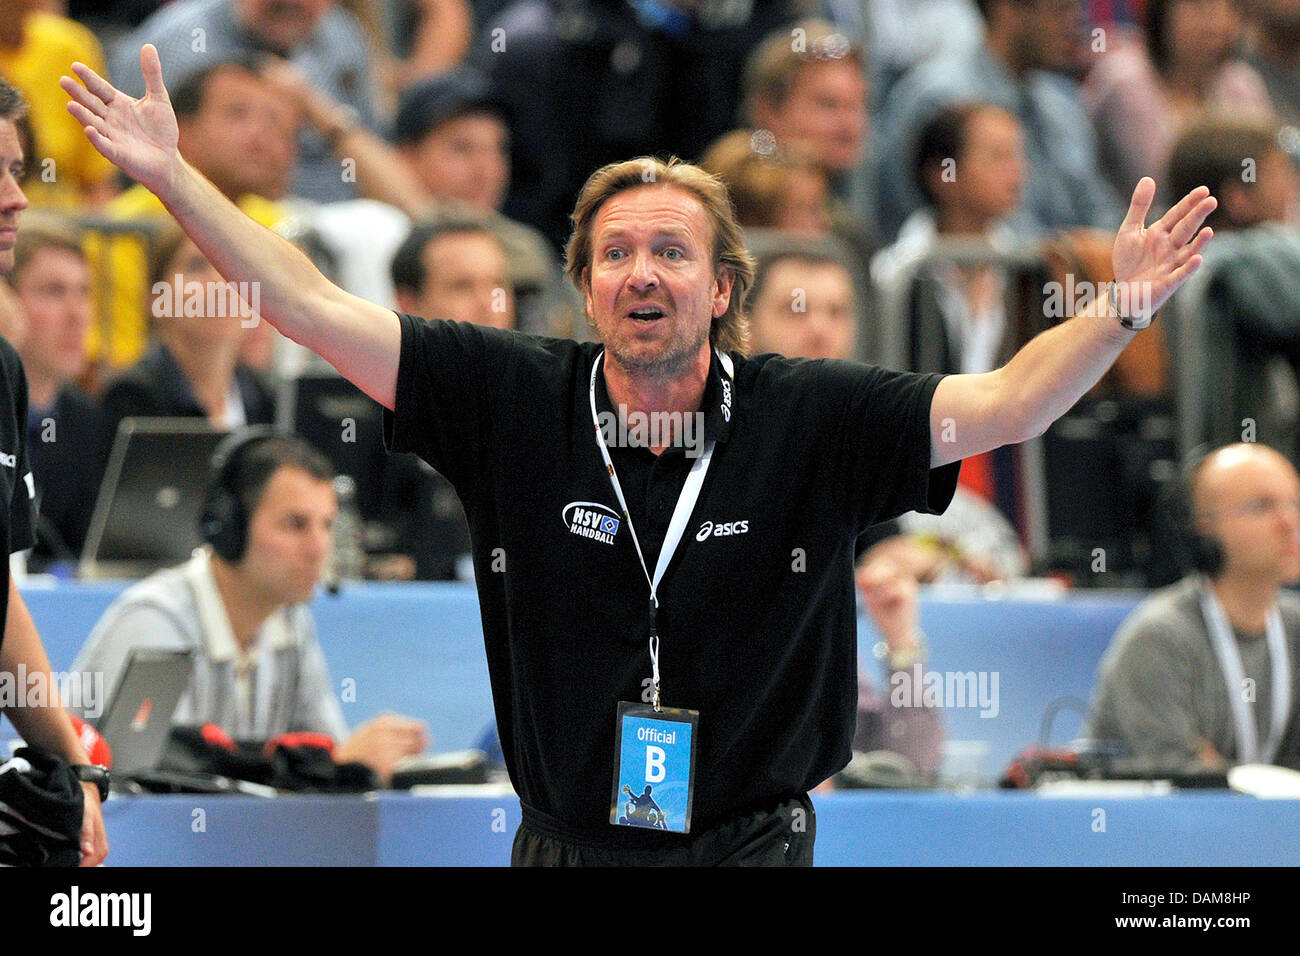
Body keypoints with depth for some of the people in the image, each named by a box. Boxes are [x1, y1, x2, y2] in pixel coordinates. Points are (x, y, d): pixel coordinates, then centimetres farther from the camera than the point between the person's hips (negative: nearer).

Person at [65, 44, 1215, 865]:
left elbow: (1006, 403, -11)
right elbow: (315, 308, -4)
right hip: (563, 848, 1)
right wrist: (170, 175, -8)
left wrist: (1119, 308, -27)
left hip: (755, 847, -1)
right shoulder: (515, 401, -4)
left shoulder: (809, 419, -6)